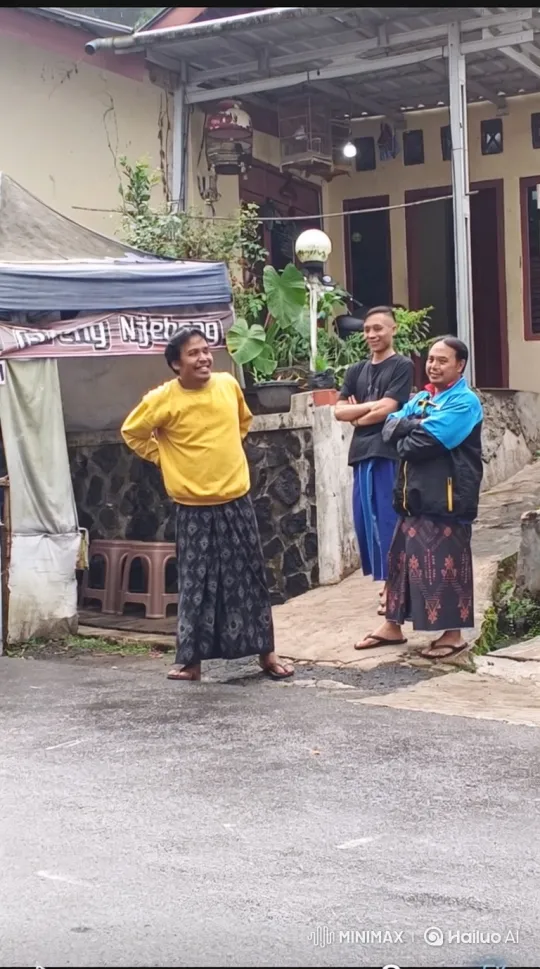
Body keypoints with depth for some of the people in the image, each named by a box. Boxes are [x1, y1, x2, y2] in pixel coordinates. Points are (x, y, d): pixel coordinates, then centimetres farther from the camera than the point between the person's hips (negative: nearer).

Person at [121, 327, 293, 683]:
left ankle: (266, 653, 18)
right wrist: (165, 458, 1)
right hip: (195, 507, -3)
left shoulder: (228, 384, 1)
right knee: (197, 584, 3)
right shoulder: (162, 399, -11)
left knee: (251, 578, 8)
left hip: (236, 500, 3)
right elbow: (132, 432, 2)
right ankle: (191, 660, 13)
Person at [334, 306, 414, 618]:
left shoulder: (403, 366, -1)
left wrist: (358, 415, 3)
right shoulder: (357, 371, 16)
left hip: (389, 452, -6)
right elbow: (339, 411, 6)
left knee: (388, 520, -5)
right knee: (365, 520, 7)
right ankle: (386, 579, 18)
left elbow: (387, 409, -11)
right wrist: (370, 407, -7)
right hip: (361, 453, 6)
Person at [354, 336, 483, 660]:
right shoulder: (421, 399, 17)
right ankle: (393, 626, 24)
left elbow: (425, 442, -20)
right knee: (403, 557, 13)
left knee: (446, 563, -2)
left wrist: (405, 440, -1)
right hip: (415, 493, 8)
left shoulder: (464, 402, -10)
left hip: (447, 496, -8)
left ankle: (453, 634, 8)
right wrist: (415, 425, -13)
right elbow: (389, 428, 4)